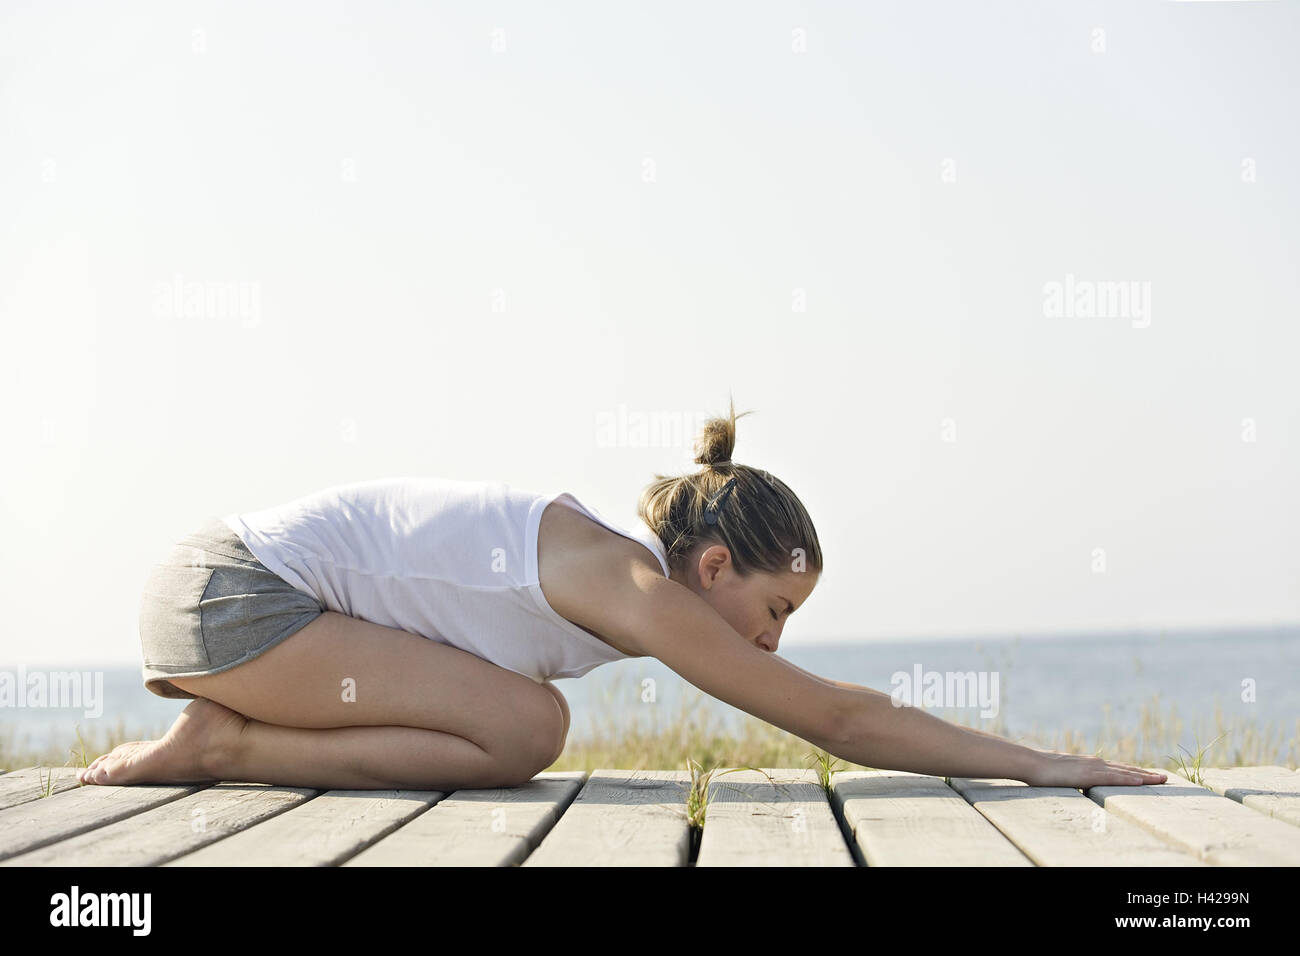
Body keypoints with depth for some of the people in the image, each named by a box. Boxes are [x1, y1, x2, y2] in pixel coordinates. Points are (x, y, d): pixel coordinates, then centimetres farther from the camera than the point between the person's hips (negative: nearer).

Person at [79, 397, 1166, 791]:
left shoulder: (648, 580, 10)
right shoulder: (637, 588, -17)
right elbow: (841, 719, -15)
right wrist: (1035, 764, -10)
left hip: (224, 580, 9)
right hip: (230, 594, -9)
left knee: (518, 724, 13)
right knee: (523, 728, -17)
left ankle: (229, 725, 13)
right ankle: (226, 742, -8)